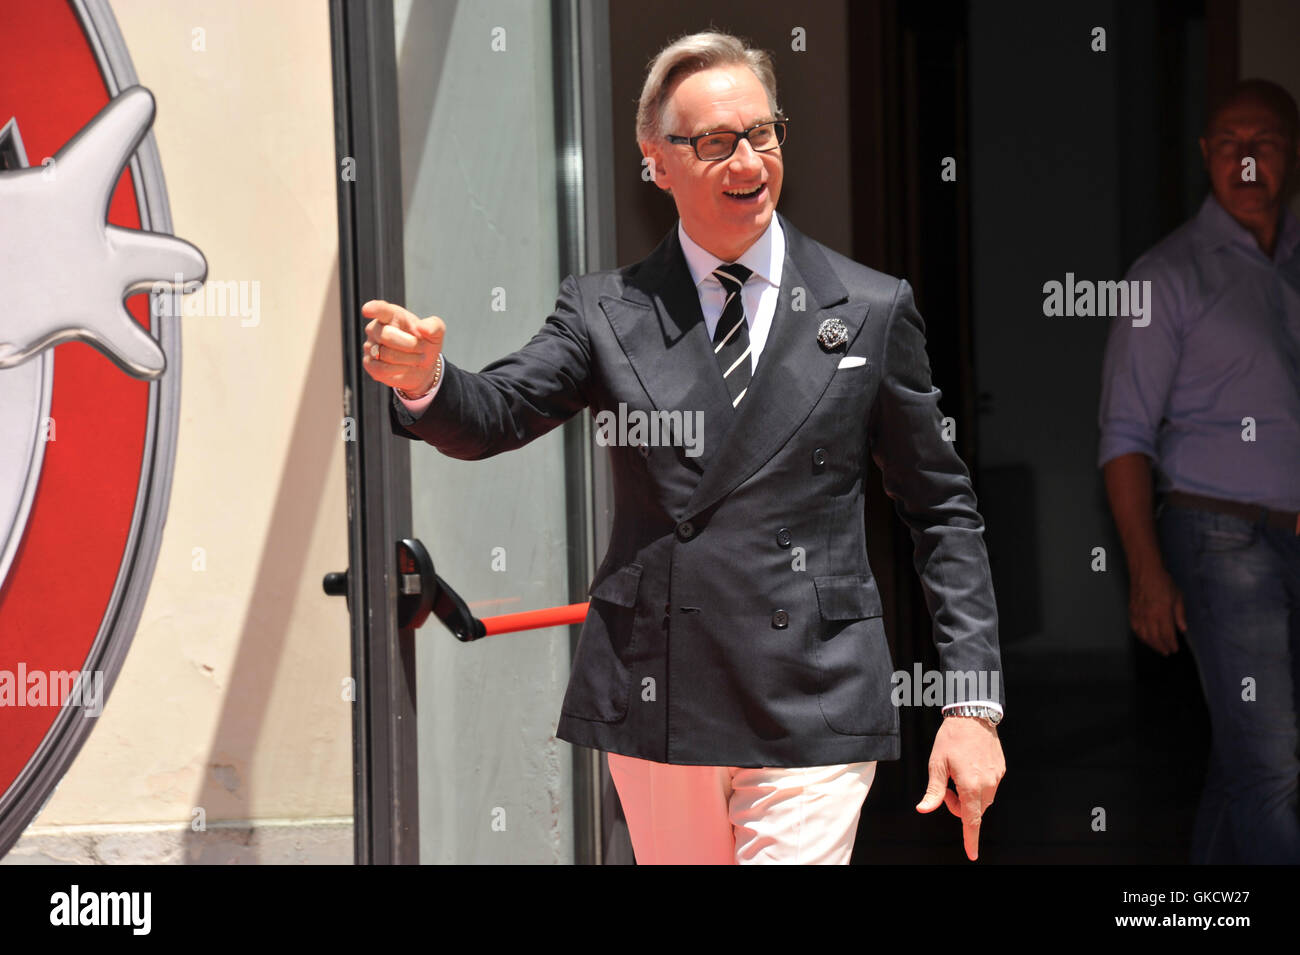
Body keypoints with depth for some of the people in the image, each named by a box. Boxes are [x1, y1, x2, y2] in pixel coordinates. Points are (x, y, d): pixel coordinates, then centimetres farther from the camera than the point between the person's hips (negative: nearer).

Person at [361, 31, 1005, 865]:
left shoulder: (873, 311, 3)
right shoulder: (606, 311, 6)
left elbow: (944, 513, 5)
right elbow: (497, 414, -4)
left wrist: (974, 704, -1)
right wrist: (424, 380, -28)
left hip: (812, 715, -2)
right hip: (653, 704, 2)